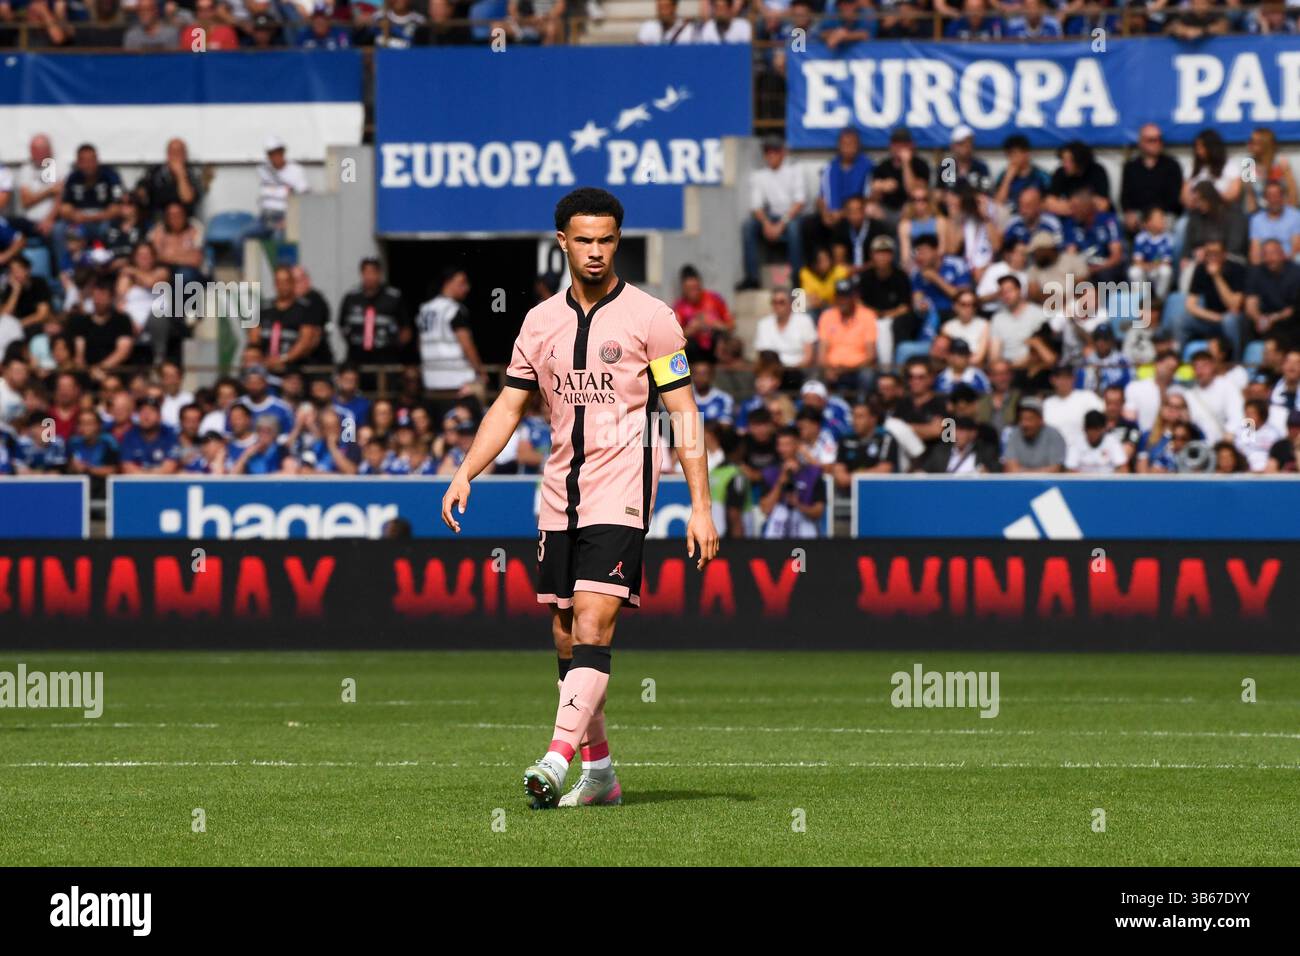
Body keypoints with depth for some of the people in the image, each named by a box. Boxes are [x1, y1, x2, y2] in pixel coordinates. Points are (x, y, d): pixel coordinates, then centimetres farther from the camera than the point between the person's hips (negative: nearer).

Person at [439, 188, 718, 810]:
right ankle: (598, 771, 15)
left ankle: (557, 759, -25)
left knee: (592, 626, -17)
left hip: (620, 496, -6)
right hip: (560, 498, 6)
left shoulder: (649, 317, -3)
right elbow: (509, 406, 16)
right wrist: (465, 474, 2)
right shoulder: (541, 321, 10)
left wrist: (700, 506, -9)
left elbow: (684, 413, -3)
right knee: (566, 636, 6)